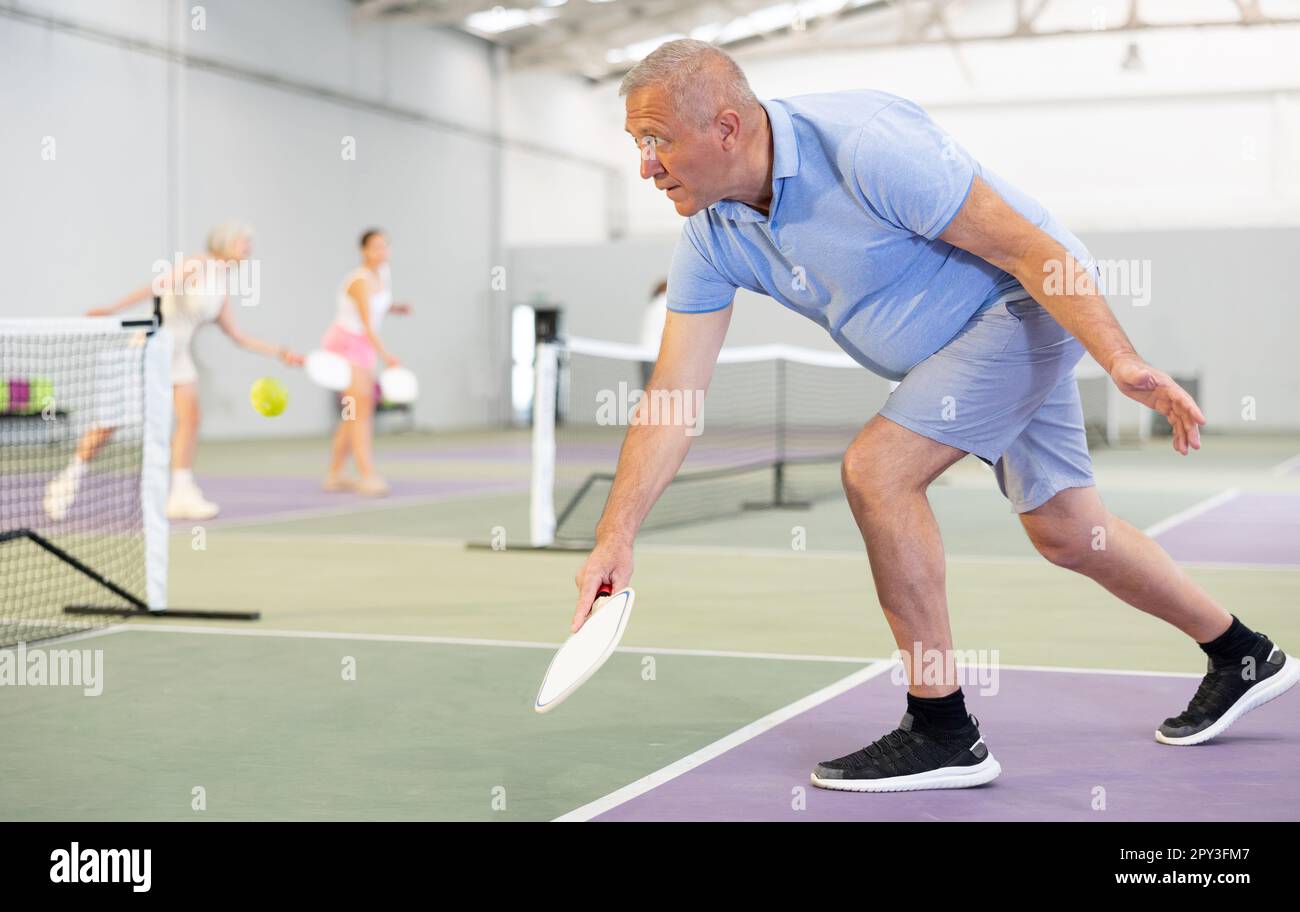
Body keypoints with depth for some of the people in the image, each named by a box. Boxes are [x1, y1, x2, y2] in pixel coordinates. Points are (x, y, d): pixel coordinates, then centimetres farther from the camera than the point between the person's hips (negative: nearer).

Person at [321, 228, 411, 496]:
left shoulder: (383, 273, 6)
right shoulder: (361, 281, -20)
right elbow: (367, 325, -24)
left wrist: (396, 308, 5)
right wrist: (386, 356, -29)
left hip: (362, 346, 9)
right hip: (345, 344, -9)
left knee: (355, 413, 10)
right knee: (361, 407, -17)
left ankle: (334, 476, 18)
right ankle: (367, 476, -24)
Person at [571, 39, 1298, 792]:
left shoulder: (862, 143, -30)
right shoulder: (712, 237, -7)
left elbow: (1028, 247, -26)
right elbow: (676, 393, -8)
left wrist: (1122, 362, -31)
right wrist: (617, 537, -14)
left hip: (1029, 303, -8)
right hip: (954, 344, 8)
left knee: (877, 469, -21)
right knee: (1065, 530, 15)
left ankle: (945, 735, -10)